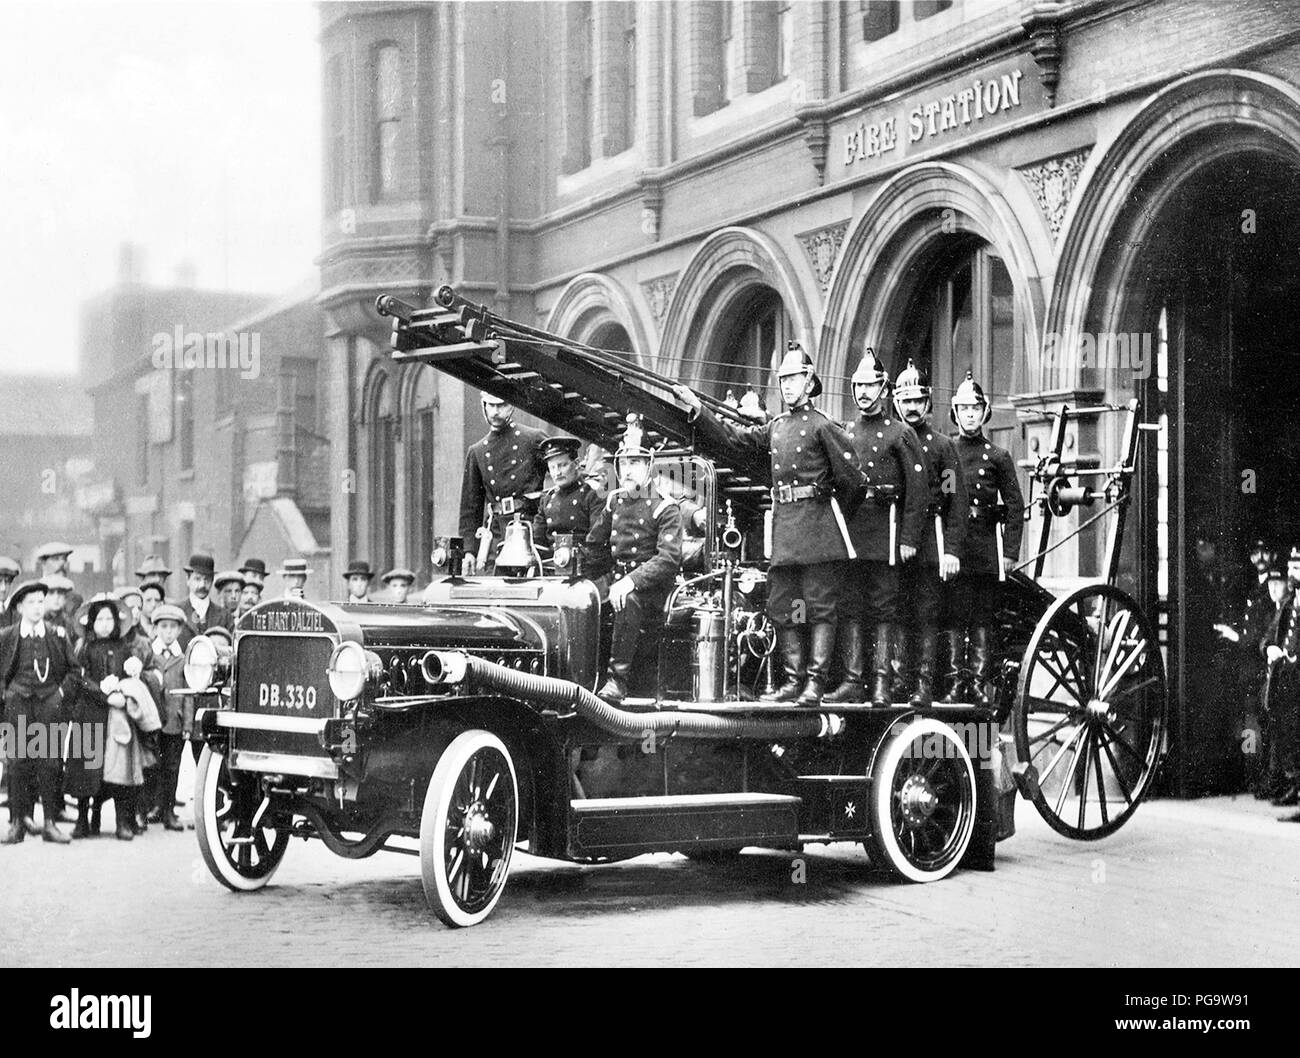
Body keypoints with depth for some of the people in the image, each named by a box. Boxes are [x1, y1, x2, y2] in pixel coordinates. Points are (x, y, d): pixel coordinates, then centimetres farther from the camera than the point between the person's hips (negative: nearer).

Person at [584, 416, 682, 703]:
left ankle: (618, 678, -35)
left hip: (652, 586, -6)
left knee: (629, 601, -37)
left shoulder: (665, 508, -7)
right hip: (616, 579, 6)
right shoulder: (614, 502, 13)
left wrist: (632, 581, -30)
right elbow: (592, 545, 26)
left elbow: (669, 559, -20)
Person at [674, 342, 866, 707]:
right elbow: (732, 436, 18)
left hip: (817, 527, -7)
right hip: (784, 527, 7)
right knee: (781, 607, 7)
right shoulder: (775, 428, 16)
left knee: (820, 605, -5)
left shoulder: (822, 427, -4)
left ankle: (816, 683, -6)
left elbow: (854, 480, -7)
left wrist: (835, 517, 4)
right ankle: (794, 680, 13)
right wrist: (696, 407, 10)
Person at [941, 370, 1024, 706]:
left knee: (983, 619, 2)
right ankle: (955, 682, 0)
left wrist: (1011, 552, -1)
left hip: (986, 549, 1)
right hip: (950, 546, -1)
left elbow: (1015, 506, 8)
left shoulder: (998, 457, 10)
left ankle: (979, 684, 4)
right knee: (954, 616, -2)